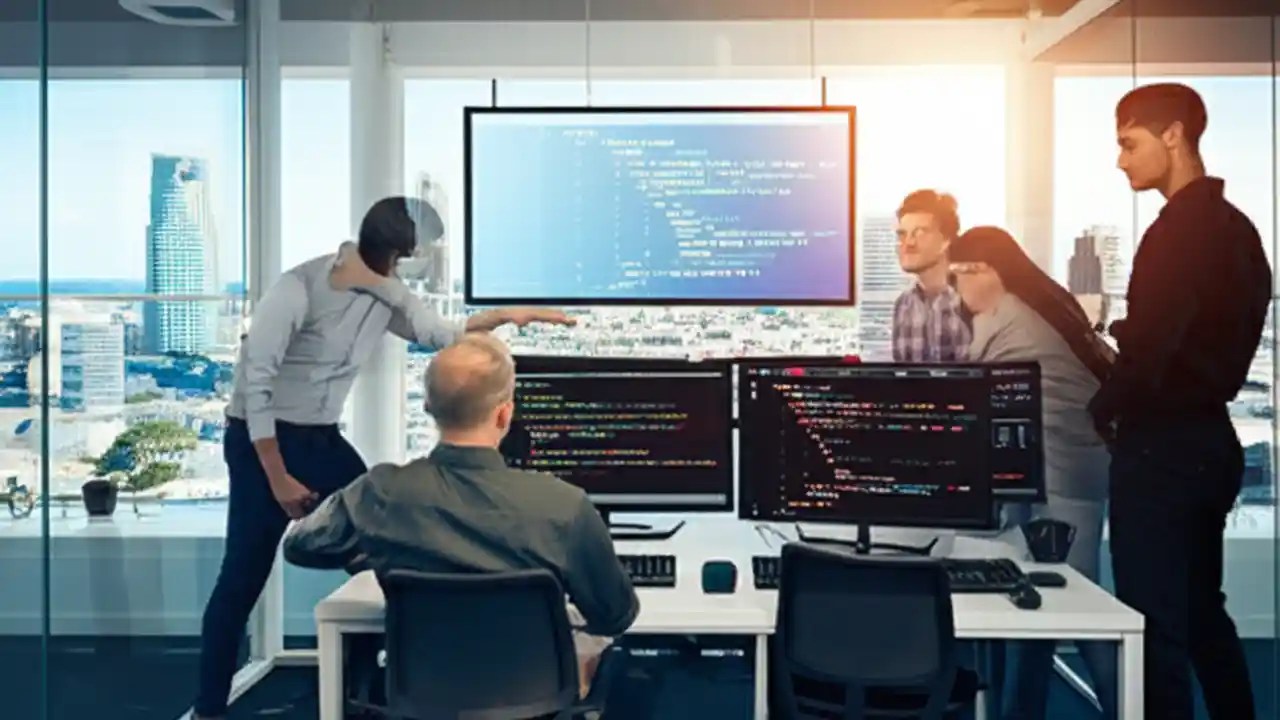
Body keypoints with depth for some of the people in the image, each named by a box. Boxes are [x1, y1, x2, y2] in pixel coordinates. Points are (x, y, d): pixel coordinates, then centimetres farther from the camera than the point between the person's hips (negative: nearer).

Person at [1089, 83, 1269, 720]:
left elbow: (1150, 345, -21)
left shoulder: (1178, 232, -17)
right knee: (1202, 610, 20)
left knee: (1155, 621, -1)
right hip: (1208, 436, 10)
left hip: (1162, 445, -10)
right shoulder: (1232, 225, 12)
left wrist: (1104, 405, -4)